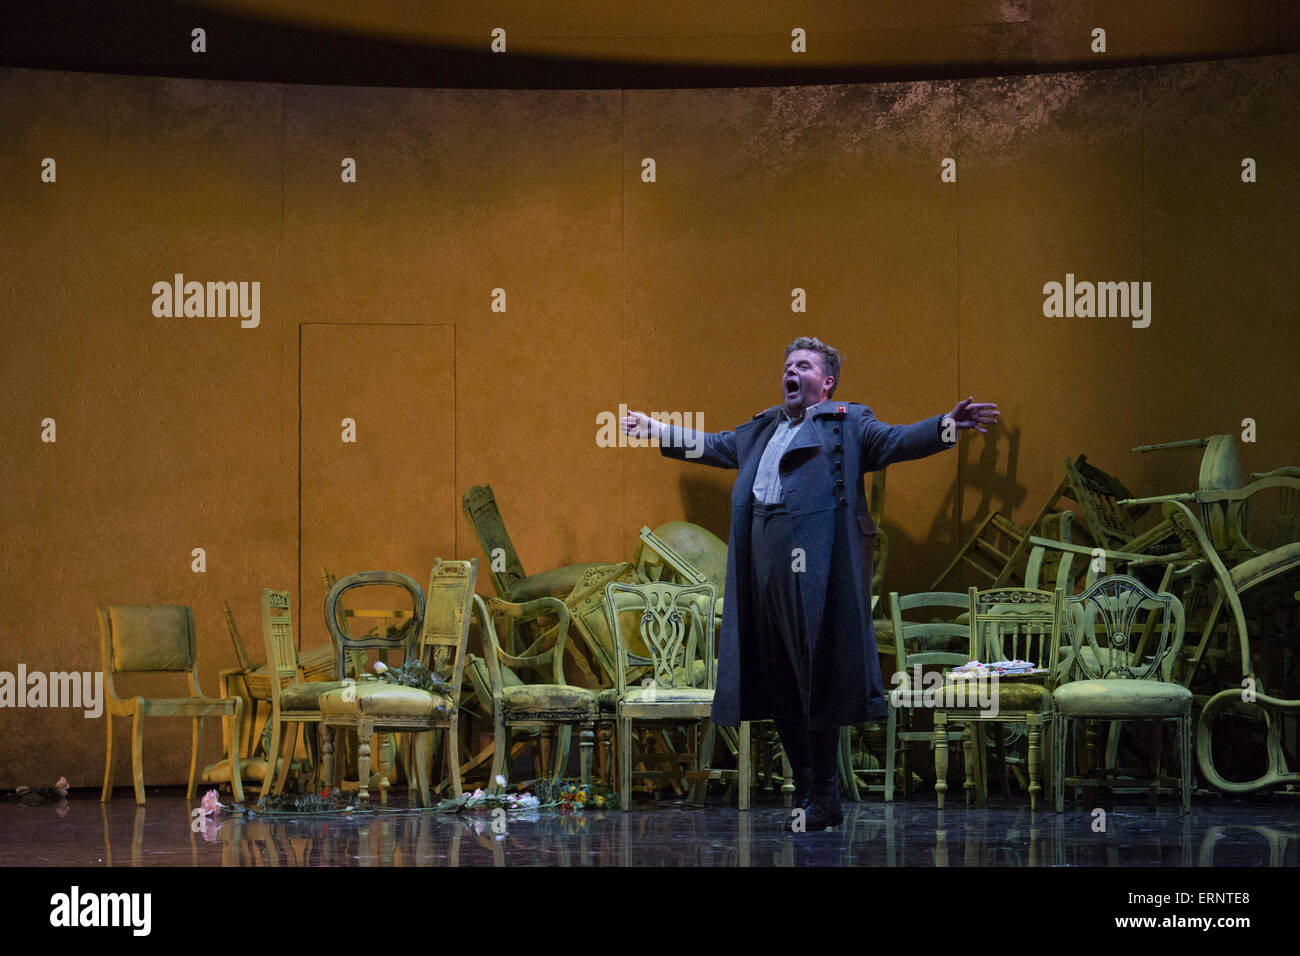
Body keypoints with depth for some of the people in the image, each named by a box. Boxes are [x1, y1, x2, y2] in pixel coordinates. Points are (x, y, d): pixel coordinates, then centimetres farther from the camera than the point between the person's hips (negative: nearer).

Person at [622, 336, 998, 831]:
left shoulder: (847, 423, 7)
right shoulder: (762, 429, 26)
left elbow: (894, 441, -6)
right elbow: (712, 447, 37)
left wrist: (947, 425, -22)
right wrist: (658, 431, 39)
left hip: (814, 563, -6)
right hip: (763, 564, 7)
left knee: (816, 676, -7)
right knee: (776, 676, 7)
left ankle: (823, 799, -1)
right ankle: (804, 788, 15)